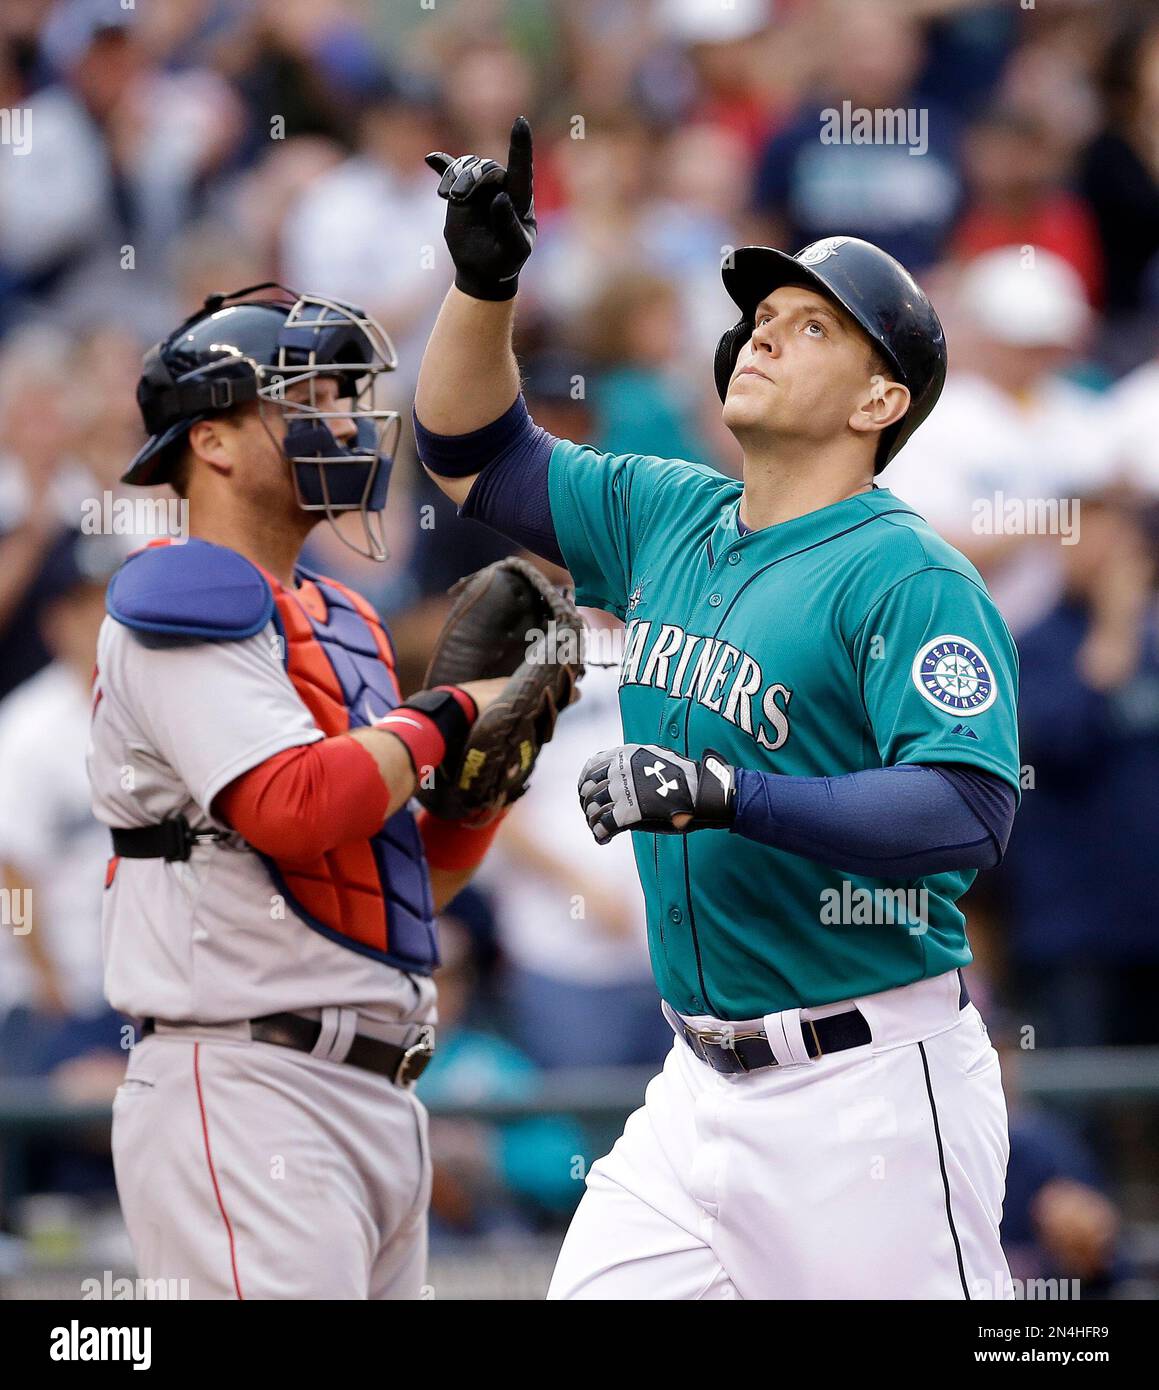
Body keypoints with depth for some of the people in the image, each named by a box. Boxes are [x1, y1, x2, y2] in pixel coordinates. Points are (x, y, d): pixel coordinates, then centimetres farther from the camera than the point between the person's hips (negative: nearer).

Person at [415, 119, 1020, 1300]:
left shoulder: (912, 579, -12)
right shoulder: (665, 517, 12)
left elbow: (969, 814, -23)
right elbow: (476, 453, 22)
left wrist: (728, 793, -28)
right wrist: (486, 280, 5)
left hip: (869, 1094, -7)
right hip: (701, 1085, 7)